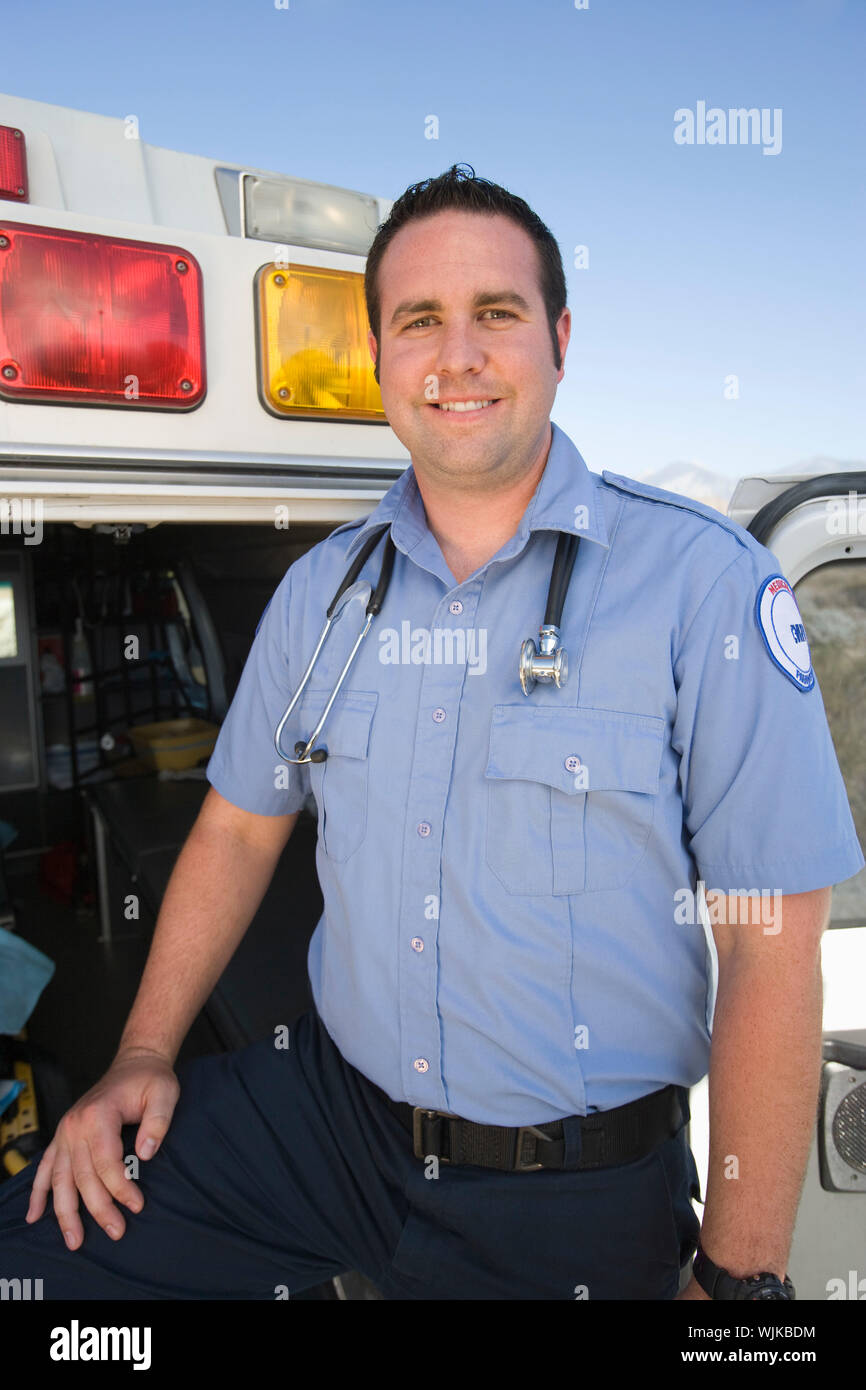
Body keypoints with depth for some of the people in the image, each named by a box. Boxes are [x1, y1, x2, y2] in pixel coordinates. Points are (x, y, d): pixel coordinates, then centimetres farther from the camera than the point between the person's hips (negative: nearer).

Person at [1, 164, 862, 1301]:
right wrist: (146, 1055, 6)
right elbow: (240, 825, 11)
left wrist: (739, 1274, -13)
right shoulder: (322, 586, 2)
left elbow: (770, 950, -15)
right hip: (328, 1108, 4)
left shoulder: (706, 582, -15)